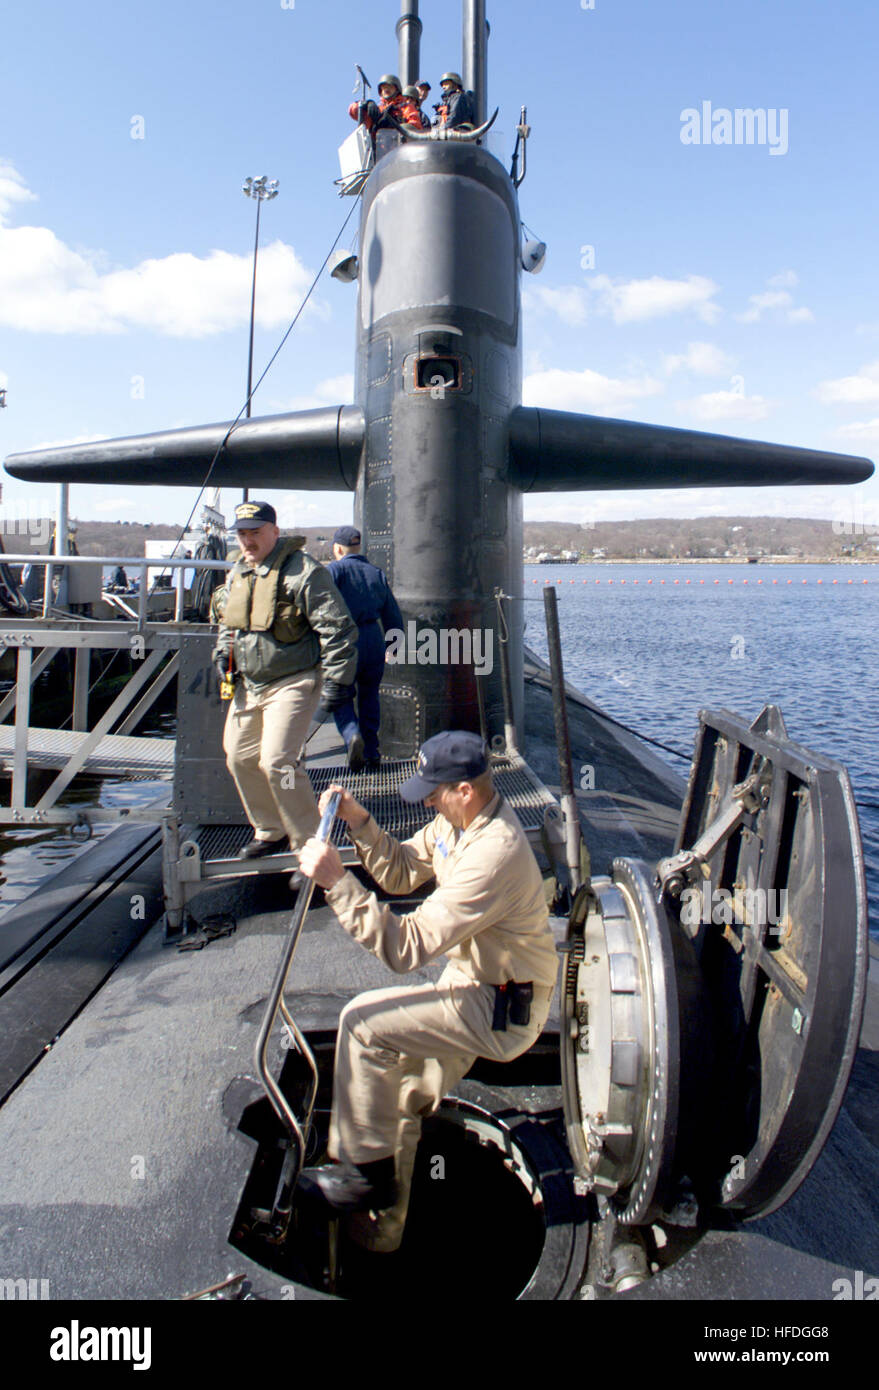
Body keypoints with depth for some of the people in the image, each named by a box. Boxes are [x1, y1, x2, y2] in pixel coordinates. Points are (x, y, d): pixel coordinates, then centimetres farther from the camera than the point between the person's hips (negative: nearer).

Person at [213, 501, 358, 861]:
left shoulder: (303, 572, -15)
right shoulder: (238, 573, 11)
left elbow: (337, 629, -16)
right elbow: (228, 619, 27)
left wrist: (337, 679, -18)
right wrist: (224, 652, 10)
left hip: (292, 684, -9)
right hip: (248, 684, 9)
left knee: (276, 761, -17)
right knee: (240, 757, 13)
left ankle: (310, 843, 0)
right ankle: (270, 831, 31)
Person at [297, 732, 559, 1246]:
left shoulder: (494, 854, -33)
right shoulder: (461, 818, -3)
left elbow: (405, 947, -34)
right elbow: (402, 872, 7)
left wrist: (337, 883, -35)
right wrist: (359, 822, -8)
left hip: (501, 1011, -9)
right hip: (477, 986, 9)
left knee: (363, 1021, -15)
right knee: (397, 1097, 16)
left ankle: (366, 1171, 3)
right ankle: (383, 1224, 38)